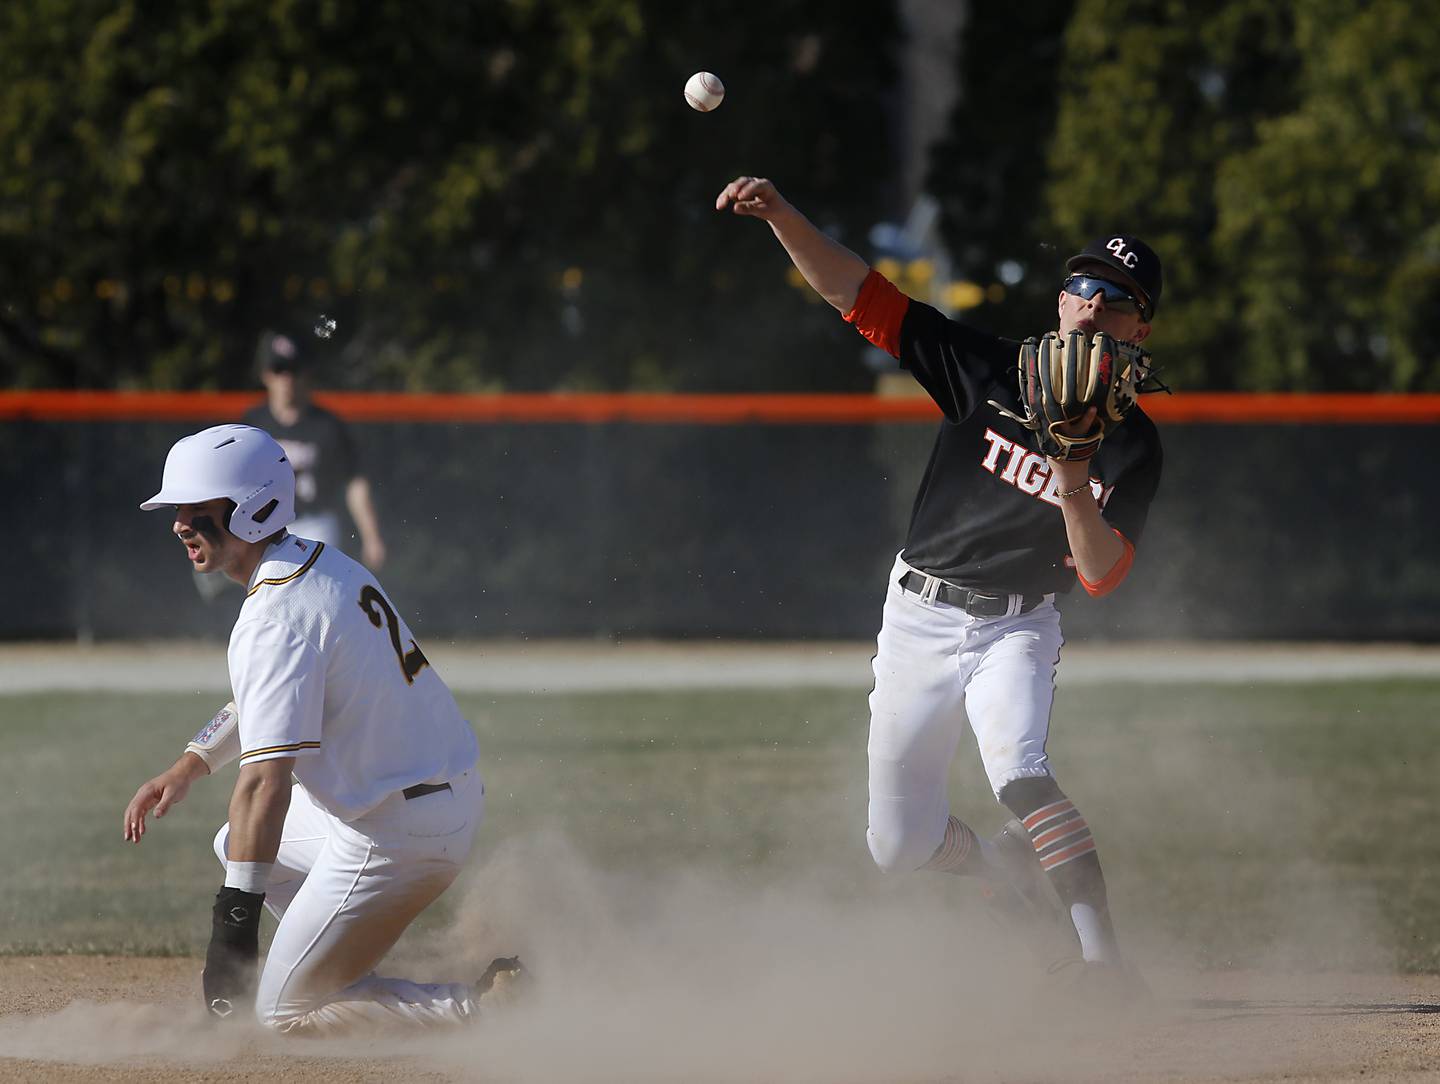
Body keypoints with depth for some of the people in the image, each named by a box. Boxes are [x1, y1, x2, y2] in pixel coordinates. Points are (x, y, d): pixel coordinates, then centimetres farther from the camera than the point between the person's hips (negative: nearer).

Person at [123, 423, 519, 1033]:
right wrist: (190, 767, 17)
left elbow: (266, 781, -31)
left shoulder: (274, 618, -23)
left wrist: (234, 918, -32)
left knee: (283, 1011, 2)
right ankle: (347, 972, 19)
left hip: (394, 835, -10)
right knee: (238, 843, 28)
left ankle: (490, 1005, -7)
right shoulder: (326, 564, 8)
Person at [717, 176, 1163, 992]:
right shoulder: (989, 368, -1)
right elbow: (860, 294, -5)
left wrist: (1076, 492, -31)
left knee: (1020, 777, -32)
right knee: (899, 845, 4)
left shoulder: (1132, 445, -3)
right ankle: (1009, 864, 35)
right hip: (919, 620, 2)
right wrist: (781, 215, -18)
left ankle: (1101, 955, -34)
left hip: (1015, 630, -2)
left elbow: (1102, 575, -12)